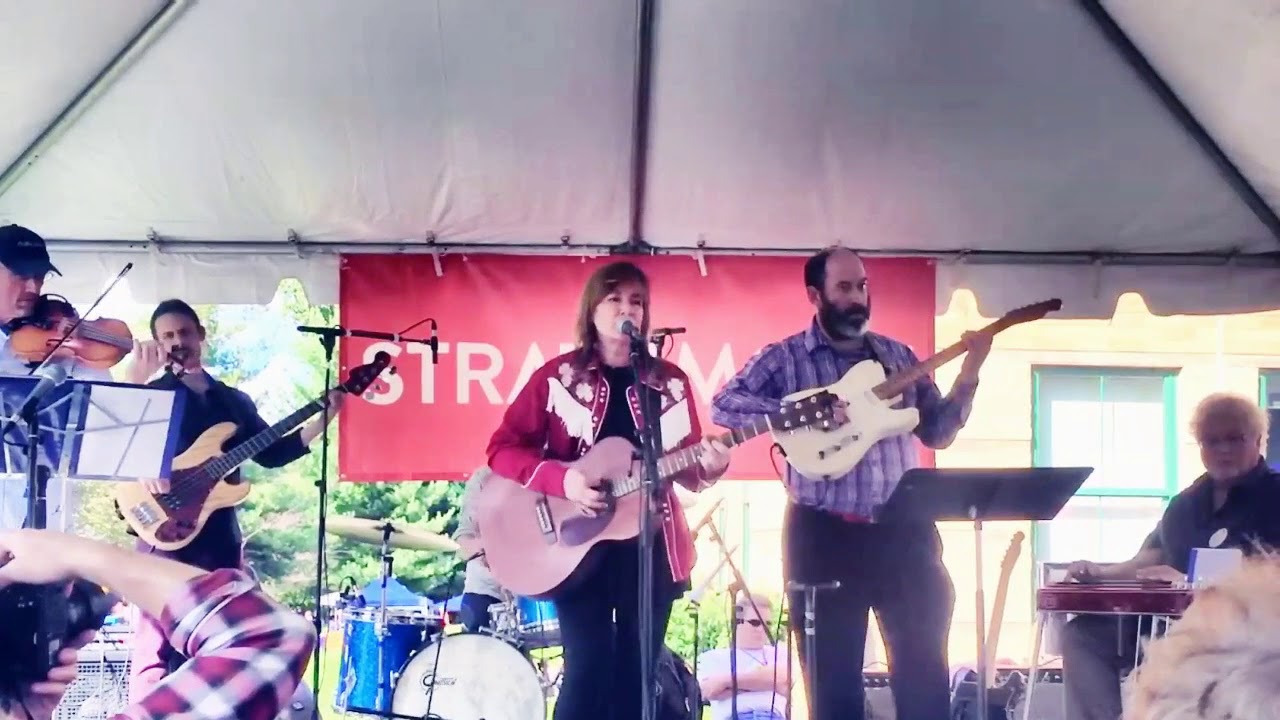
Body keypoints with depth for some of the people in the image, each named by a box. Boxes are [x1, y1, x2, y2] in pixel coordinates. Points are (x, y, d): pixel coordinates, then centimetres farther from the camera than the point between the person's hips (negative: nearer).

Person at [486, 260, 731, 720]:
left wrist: (708, 468, -14)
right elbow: (503, 448, -3)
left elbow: (688, 469, 10)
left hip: (651, 545, 3)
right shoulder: (558, 376, 0)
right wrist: (562, 479, -18)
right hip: (580, 546, -3)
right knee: (586, 673, -5)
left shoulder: (670, 382, 7)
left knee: (636, 676, 6)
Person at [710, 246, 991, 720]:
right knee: (833, 677, 5)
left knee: (925, 666, 7)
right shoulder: (784, 358, 0)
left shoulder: (898, 356, 12)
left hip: (904, 530, 3)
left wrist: (967, 376, -1)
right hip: (825, 534, -3)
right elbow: (724, 405, -12)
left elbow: (936, 433, 13)